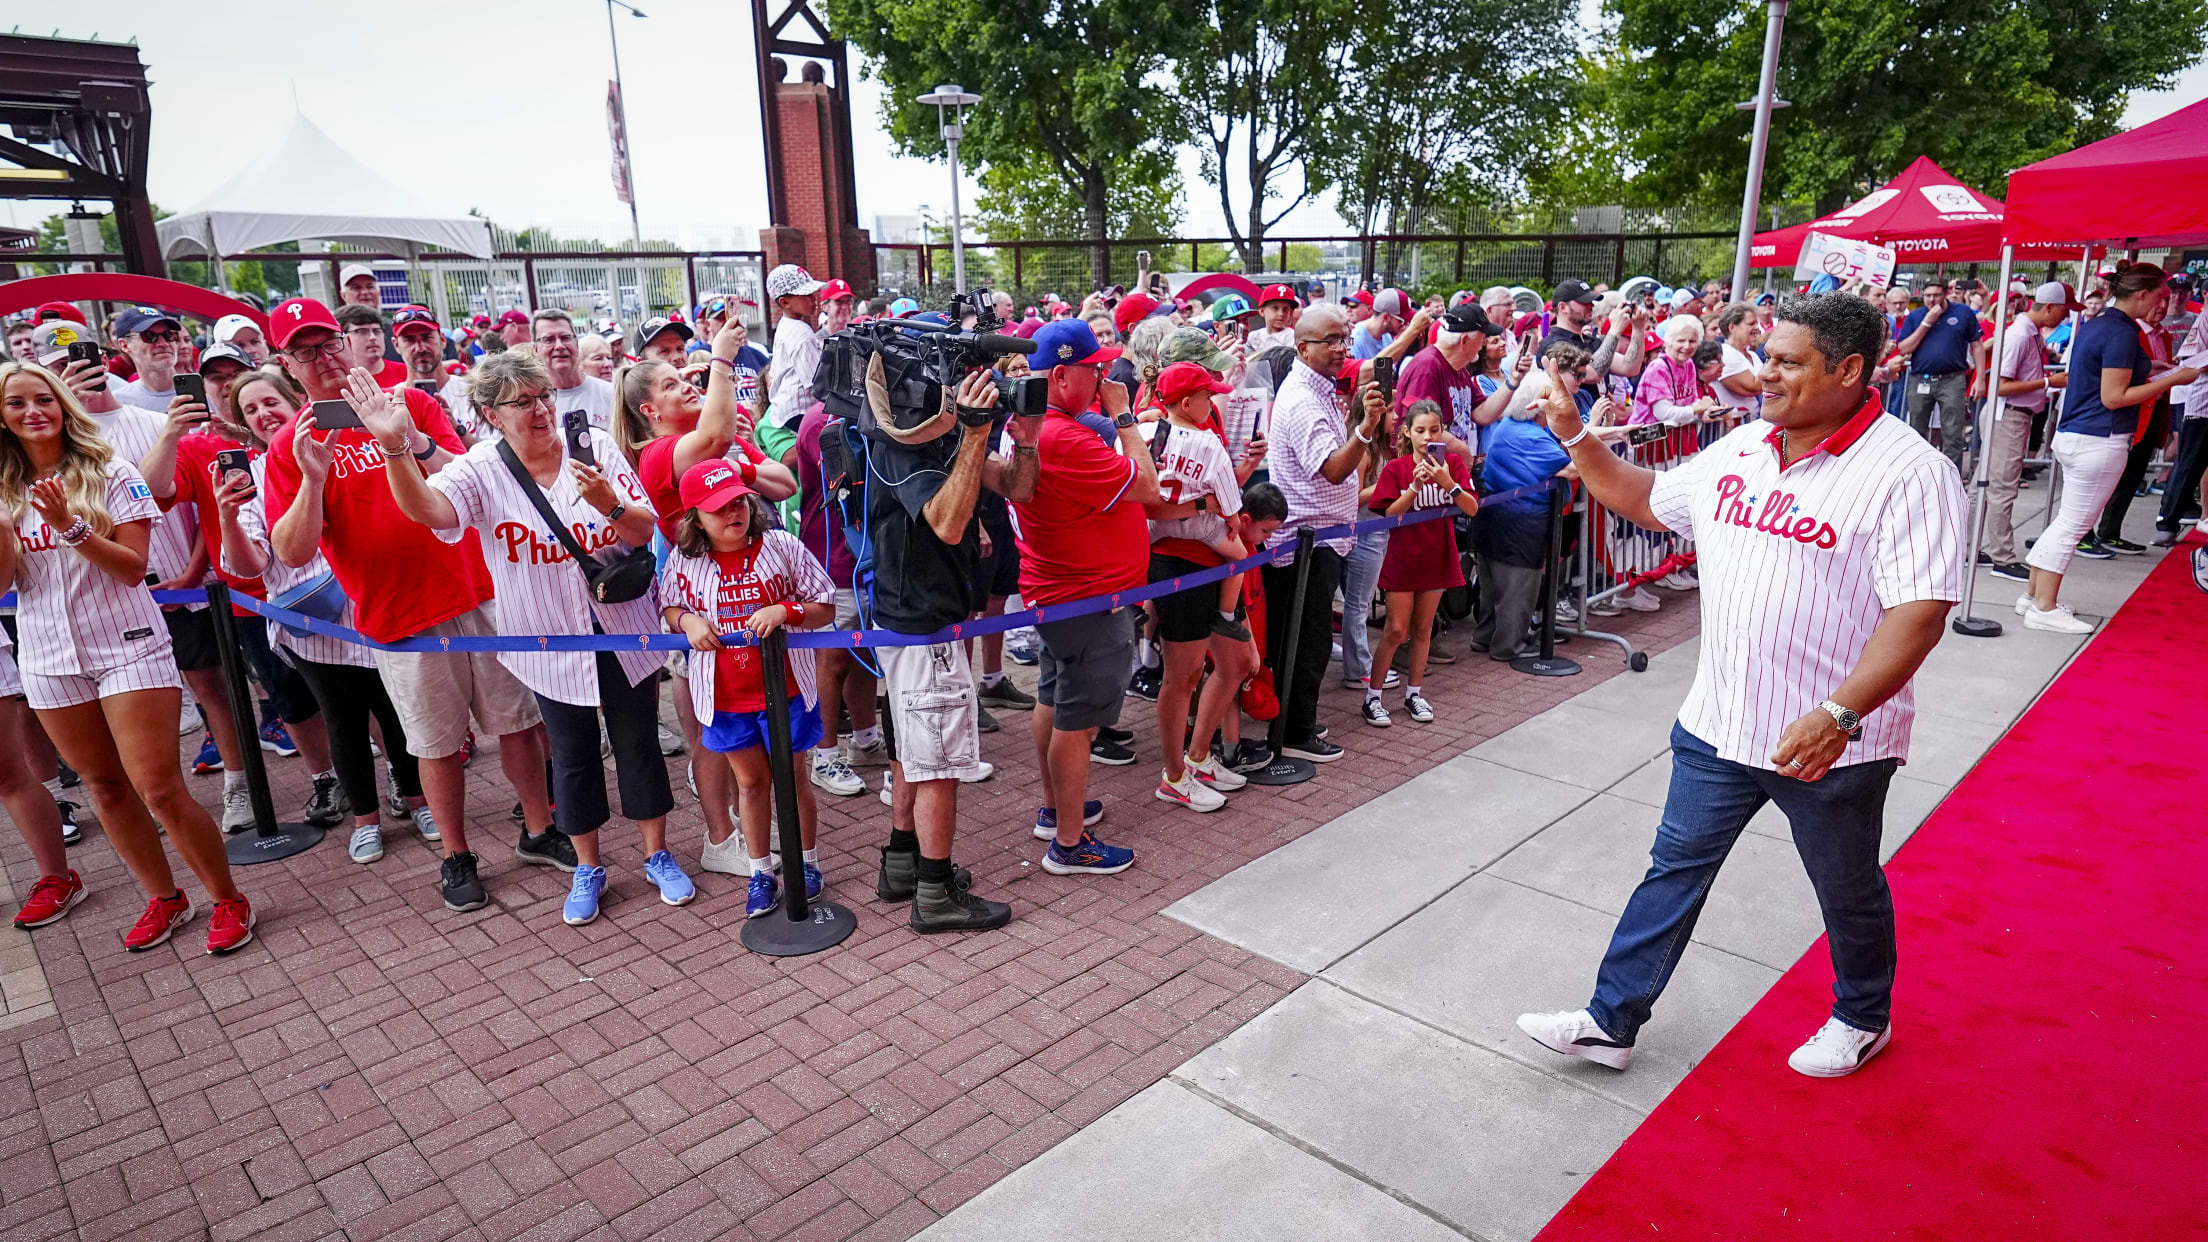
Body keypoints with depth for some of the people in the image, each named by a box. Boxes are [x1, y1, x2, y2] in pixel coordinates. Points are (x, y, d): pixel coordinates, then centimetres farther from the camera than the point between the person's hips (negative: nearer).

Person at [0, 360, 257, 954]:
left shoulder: (109, 473, -3)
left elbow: (133, 567, -10)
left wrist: (70, 526, -23)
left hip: (126, 648, -5)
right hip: (49, 657, 5)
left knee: (159, 789, -8)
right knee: (105, 787, 12)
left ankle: (228, 901, 4)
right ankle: (165, 899, 25)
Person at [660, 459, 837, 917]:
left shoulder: (782, 546, -9)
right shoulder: (683, 561, -4)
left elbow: (826, 607, -5)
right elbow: (668, 609, 12)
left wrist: (784, 610, -23)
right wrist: (687, 620, -10)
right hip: (725, 696, 2)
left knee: (792, 778, 12)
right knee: (750, 782, 14)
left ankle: (807, 863, 30)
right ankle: (760, 873, 29)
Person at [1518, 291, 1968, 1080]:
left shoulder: (1909, 473, -17)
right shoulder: (1740, 450, 4)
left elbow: (1920, 611, -23)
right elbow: (1648, 502, 18)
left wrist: (1838, 716, -33)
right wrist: (1575, 437, 7)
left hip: (1831, 743, -5)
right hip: (1720, 722, 6)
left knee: (1847, 891, 18)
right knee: (1674, 870, 11)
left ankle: (1863, 1018, 46)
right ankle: (1612, 1023, 22)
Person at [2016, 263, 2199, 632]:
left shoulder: (2095, 324, 11)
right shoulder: (2122, 333, -16)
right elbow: (2113, 397, -19)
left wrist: (2145, 369, 19)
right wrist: (2172, 380, -13)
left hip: (2074, 435, 9)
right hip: (2099, 441, -9)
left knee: (2065, 521, 15)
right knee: (2072, 526, -4)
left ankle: (2034, 595, 20)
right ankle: (2044, 609, 1)